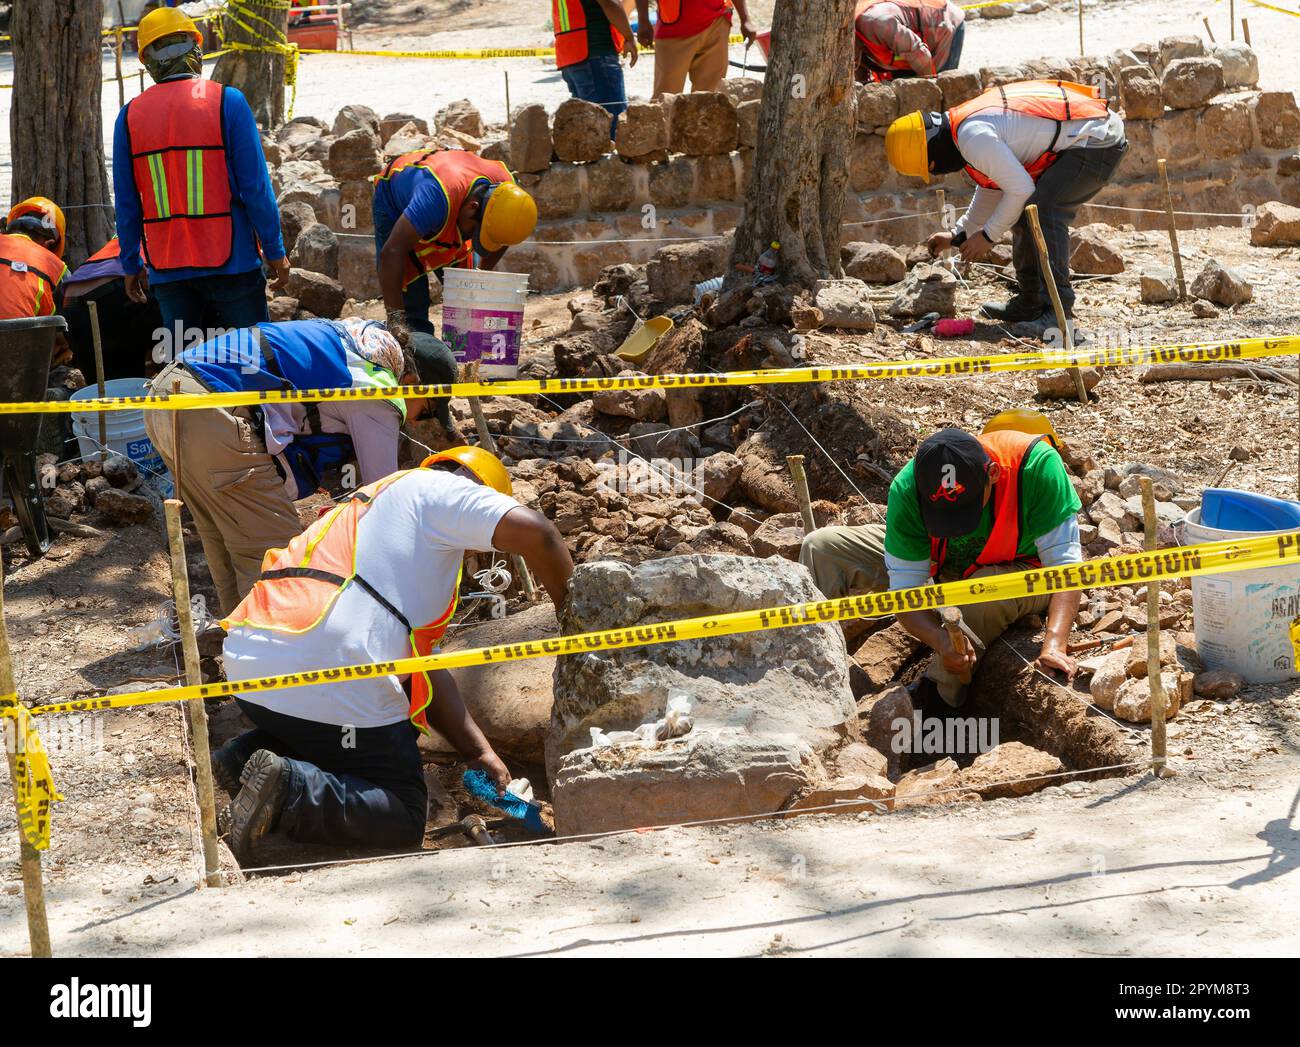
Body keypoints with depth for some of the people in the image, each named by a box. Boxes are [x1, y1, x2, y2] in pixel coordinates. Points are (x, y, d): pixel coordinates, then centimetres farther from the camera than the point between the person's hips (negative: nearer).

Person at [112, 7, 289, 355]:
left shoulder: (130, 116, 3)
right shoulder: (228, 102, -7)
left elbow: (126, 204, 6)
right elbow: (255, 186, -8)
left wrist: (131, 265, 16)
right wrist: (275, 251, 0)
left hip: (167, 269, 3)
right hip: (231, 261, -3)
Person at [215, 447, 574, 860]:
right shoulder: (438, 490, 7)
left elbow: (424, 665, 27)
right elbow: (533, 532, -11)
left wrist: (478, 752, 22)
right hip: (329, 680, -9)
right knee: (402, 820, 6)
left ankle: (246, 756, 11)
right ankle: (290, 788, -16)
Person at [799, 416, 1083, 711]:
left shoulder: (1036, 463, -38)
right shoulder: (907, 489, -30)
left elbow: (1065, 564, -35)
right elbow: (905, 591, -25)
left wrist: (1054, 644, -48)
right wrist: (941, 641, -45)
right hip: (945, 567, 3)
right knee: (822, 548, -10)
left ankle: (937, 699, -19)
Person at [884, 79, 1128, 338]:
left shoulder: (973, 136, -22)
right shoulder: (968, 121, 12)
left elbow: (1020, 188, -21)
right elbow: (992, 188, 26)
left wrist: (988, 236, -10)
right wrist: (958, 235, 29)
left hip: (1096, 141, -11)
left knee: (1044, 211, -21)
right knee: (1024, 210, 15)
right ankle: (1031, 304, 24)